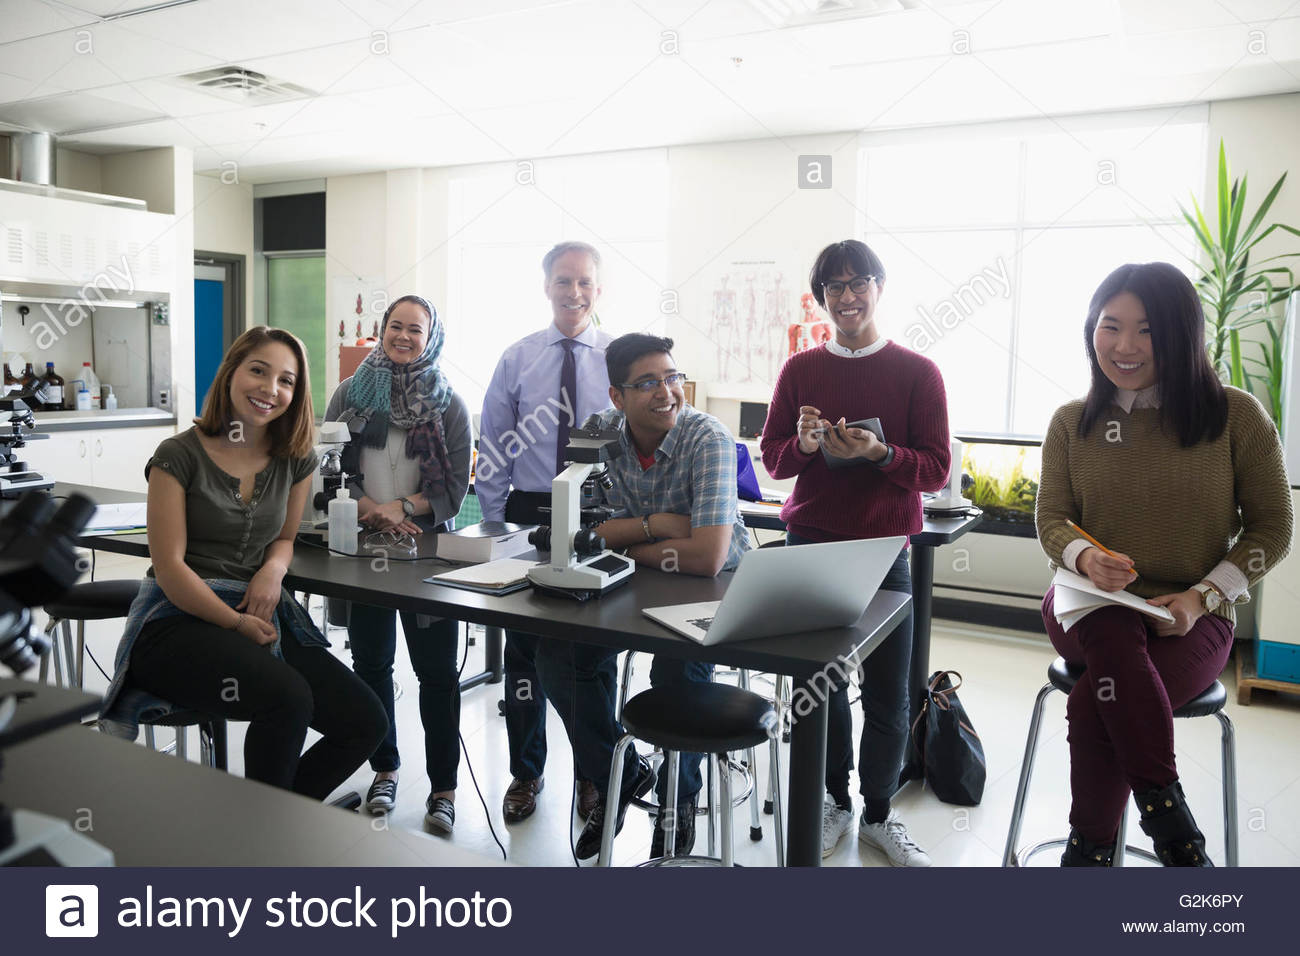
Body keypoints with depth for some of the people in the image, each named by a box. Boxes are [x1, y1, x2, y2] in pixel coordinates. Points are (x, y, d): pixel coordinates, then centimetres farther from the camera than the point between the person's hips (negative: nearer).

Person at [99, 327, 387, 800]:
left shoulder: (295, 459, 8)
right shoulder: (180, 455, -6)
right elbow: (170, 567, -9)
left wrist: (274, 569, -4)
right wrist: (238, 624, -15)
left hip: (258, 616, 5)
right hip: (178, 619, -5)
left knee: (365, 722, -12)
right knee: (289, 697, -33)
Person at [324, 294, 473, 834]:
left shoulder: (448, 405, 2)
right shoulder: (351, 394, 8)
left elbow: (454, 486, -3)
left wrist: (403, 508, -17)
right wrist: (368, 508, -14)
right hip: (361, 545, 2)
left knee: (436, 669, 1)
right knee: (371, 660, 11)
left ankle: (443, 786, 12)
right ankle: (385, 769, 29)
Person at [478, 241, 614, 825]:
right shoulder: (516, 360, 3)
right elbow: (493, 453, 5)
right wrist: (495, 528, 0)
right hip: (529, 514, 1)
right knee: (523, 649, 10)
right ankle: (525, 773, 30)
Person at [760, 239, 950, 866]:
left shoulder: (917, 372, 1)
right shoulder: (800, 369, 7)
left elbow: (936, 468, -3)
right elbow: (771, 457, 7)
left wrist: (878, 453, -20)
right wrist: (806, 444, -15)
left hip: (883, 548, -1)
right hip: (810, 543, 2)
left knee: (887, 692, 4)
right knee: (822, 684, 8)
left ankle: (878, 814, 25)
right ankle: (835, 803, 28)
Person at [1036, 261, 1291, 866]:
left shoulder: (1237, 417, -1)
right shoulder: (1071, 424, 6)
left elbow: (1271, 527, 2)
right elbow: (1051, 519, 7)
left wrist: (1204, 596, -12)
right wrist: (1086, 557, -18)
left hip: (1190, 620, -2)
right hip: (1087, 608, 2)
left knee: (1094, 707, -31)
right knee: (1113, 630, -36)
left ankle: (1089, 852, -8)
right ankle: (1166, 816, -23)